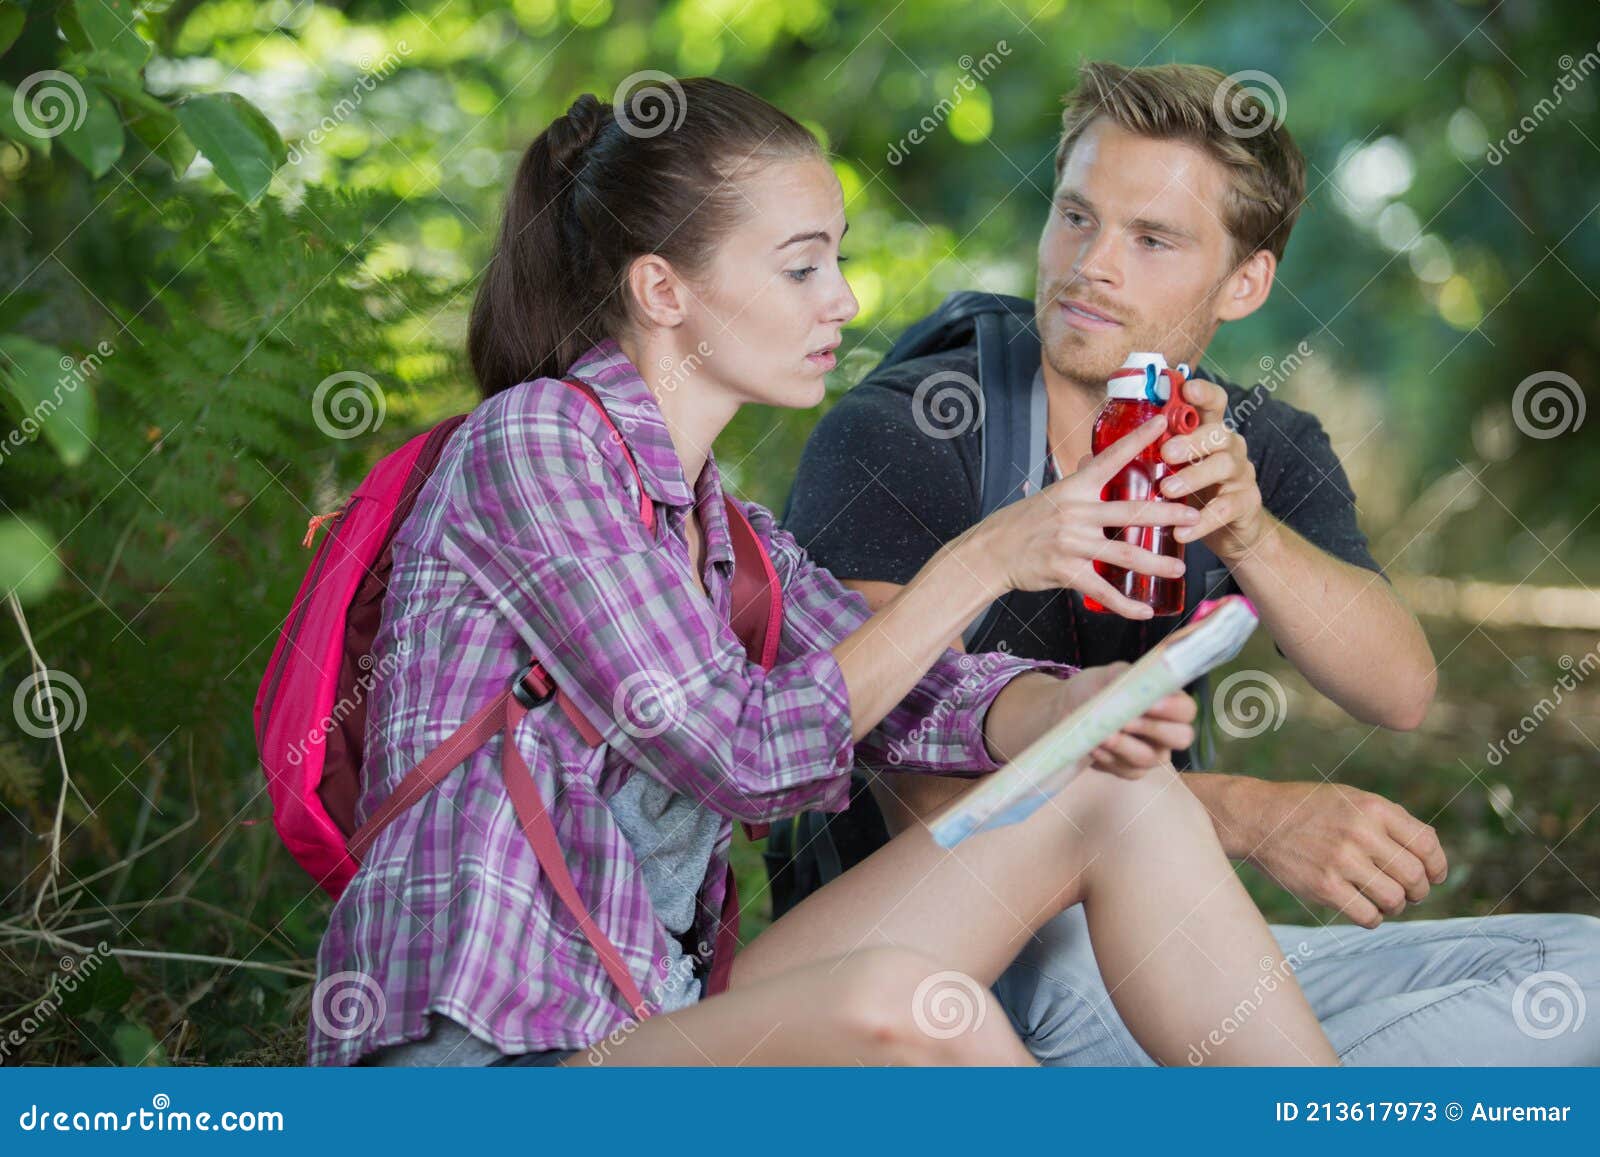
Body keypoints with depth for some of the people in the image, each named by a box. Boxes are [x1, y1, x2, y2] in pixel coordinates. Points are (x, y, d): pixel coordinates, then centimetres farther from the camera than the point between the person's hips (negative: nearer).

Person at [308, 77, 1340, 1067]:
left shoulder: (723, 528, 15)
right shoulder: (529, 437, -11)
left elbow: (919, 696, 7)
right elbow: (740, 754, -15)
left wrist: (1069, 703, -15)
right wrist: (982, 561, -14)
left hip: (656, 1022, 8)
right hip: (487, 1053, -8)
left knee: (1120, 802, -3)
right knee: (894, 1000, -37)